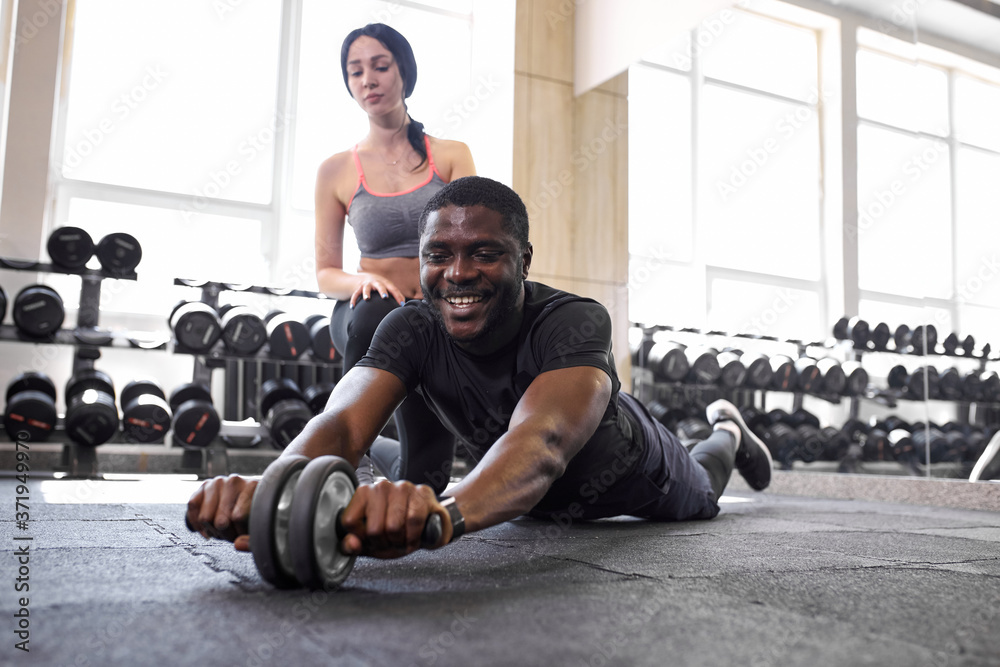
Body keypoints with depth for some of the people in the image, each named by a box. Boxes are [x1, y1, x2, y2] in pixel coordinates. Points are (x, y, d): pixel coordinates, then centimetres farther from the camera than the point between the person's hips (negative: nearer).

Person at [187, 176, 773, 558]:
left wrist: (442, 512, -85)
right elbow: (342, 422, -49)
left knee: (701, 499, 30)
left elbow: (543, 442, -63)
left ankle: (729, 435, 63)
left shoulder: (577, 322, -44)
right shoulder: (412, 330, -32)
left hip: (626, 473, -3)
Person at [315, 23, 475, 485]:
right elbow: (325, 273, 5)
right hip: (364, 313, -1)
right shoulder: (337, 171, 3)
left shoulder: (451, 155, 5)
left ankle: (379, 454, 38)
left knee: (423, 477, 0)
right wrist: (362, 280, -19)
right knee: (376, 315, -41)